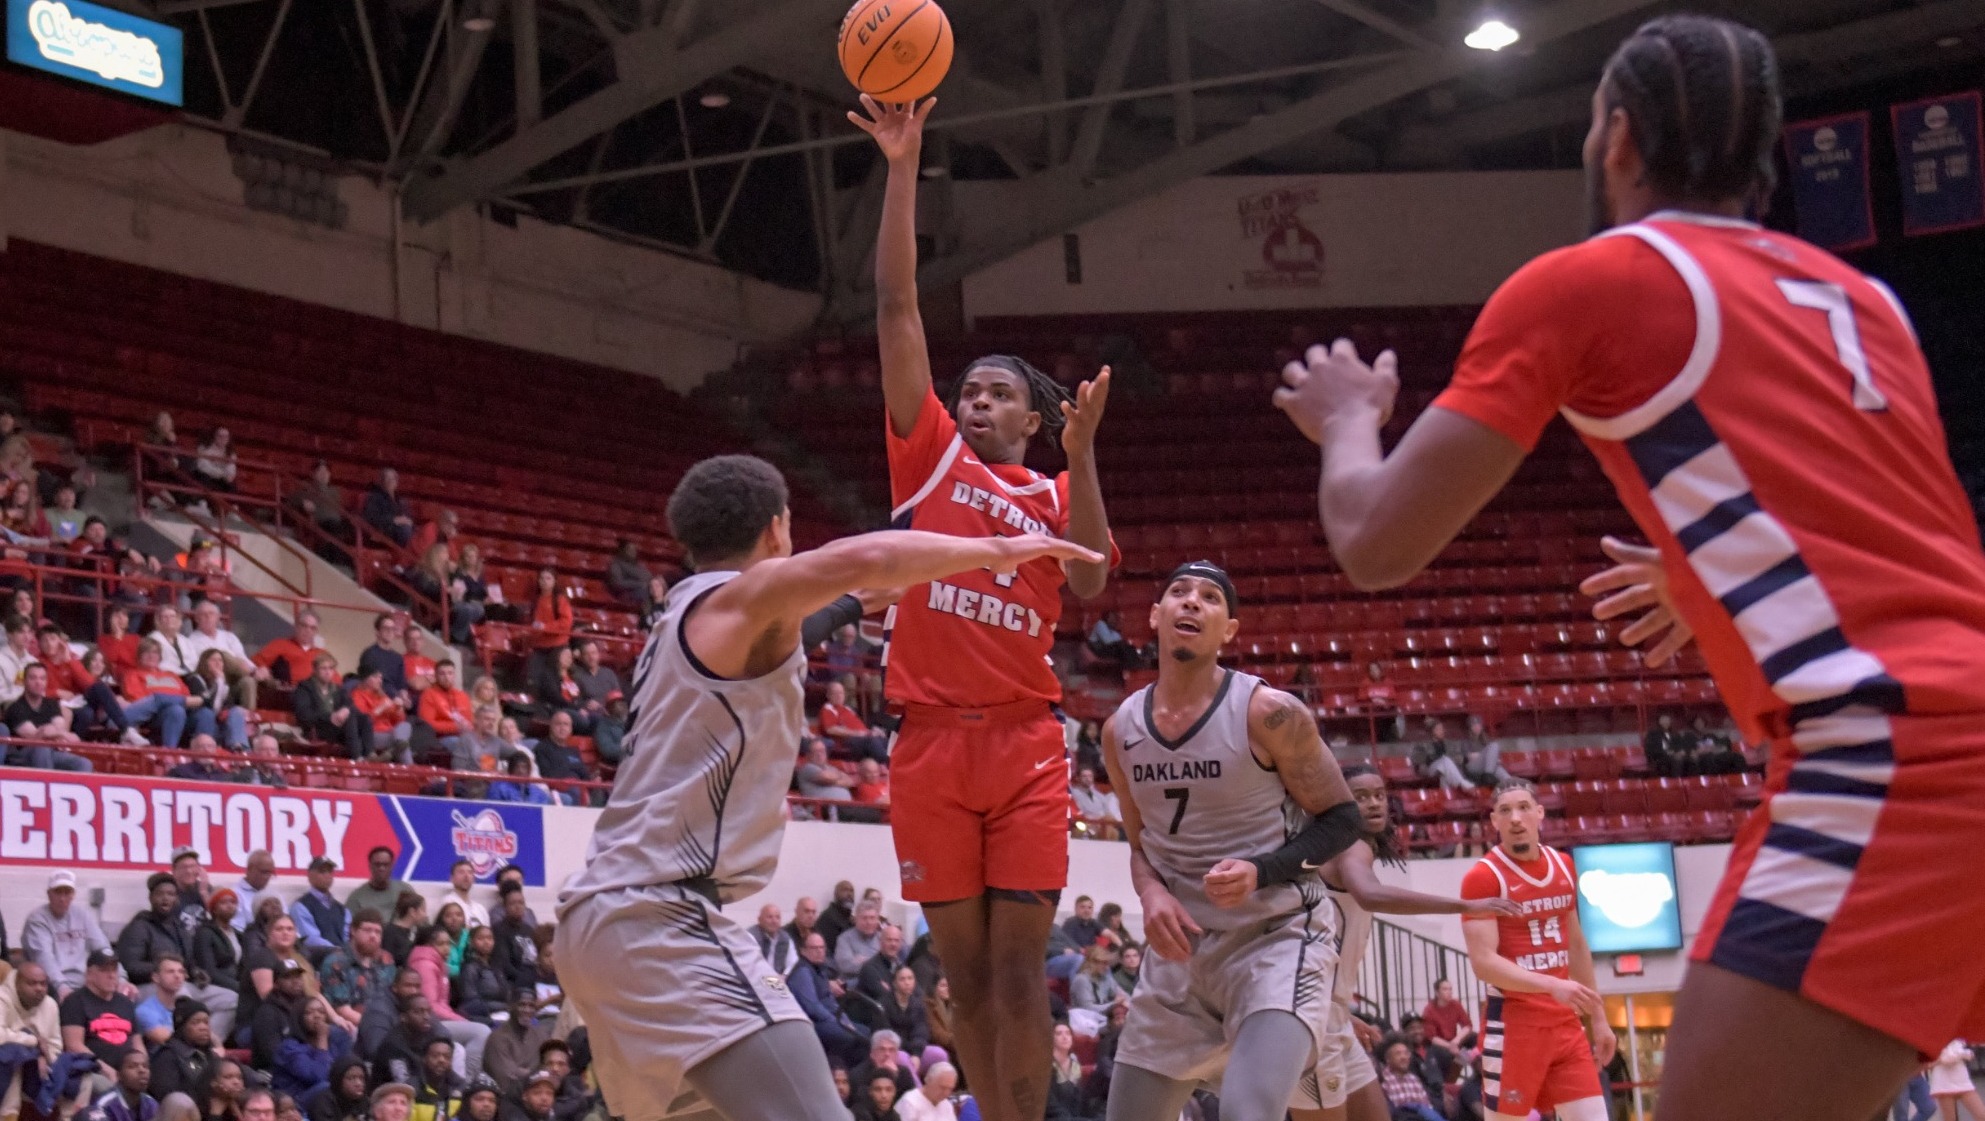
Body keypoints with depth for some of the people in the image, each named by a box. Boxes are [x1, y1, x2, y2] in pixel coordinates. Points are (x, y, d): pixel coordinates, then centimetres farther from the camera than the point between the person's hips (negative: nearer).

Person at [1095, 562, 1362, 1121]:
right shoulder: (1120, 730, 4)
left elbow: (1341, 820, -6)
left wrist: (1261, 872, -22)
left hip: (1278, 937, -6)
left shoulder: (1269, 714, -13)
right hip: (1182, 945, 6)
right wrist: (1150, 890, -5)